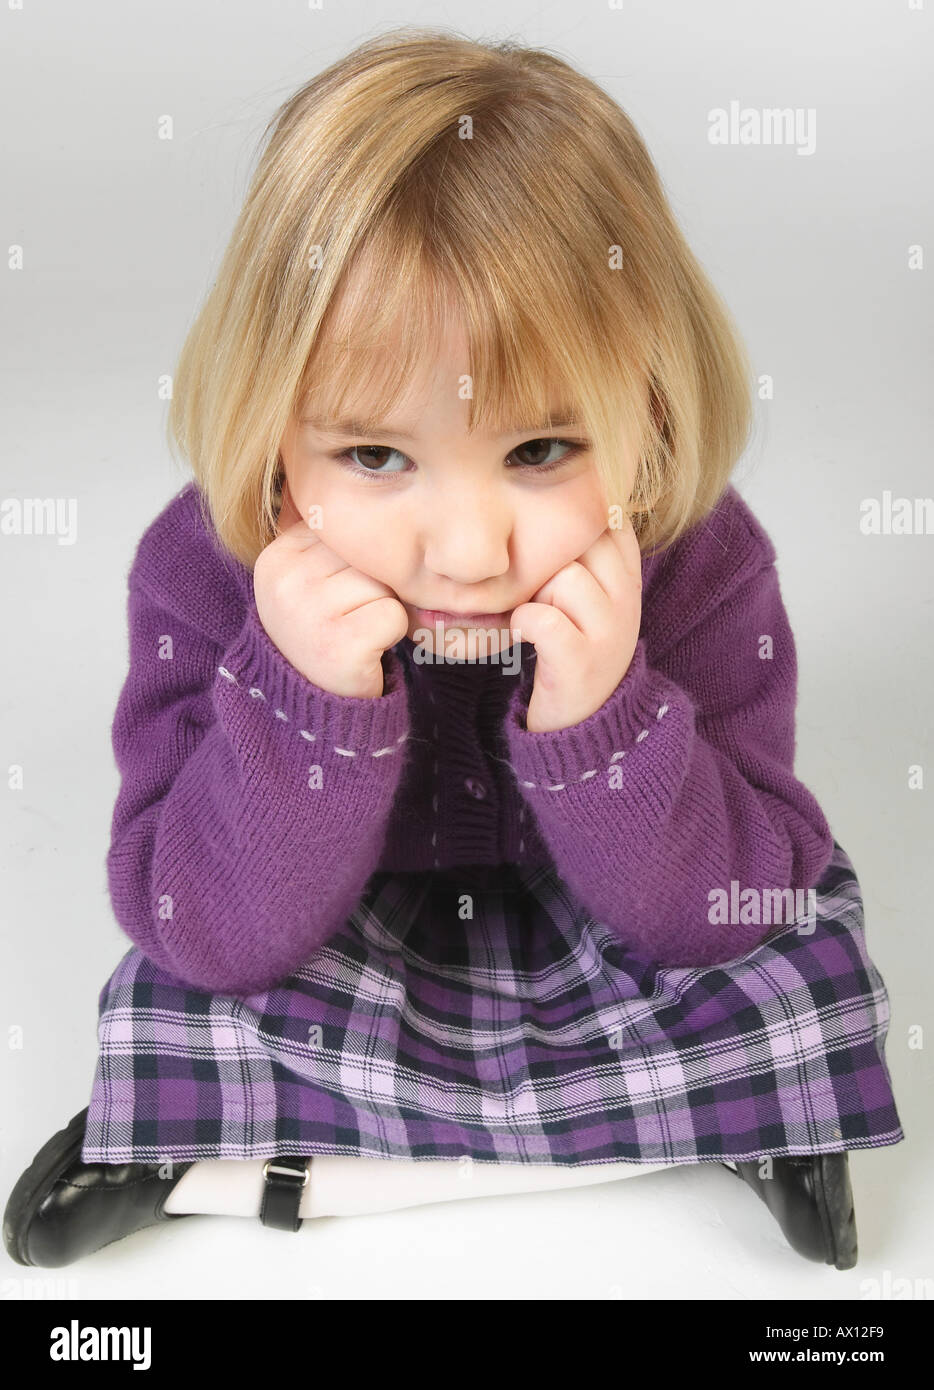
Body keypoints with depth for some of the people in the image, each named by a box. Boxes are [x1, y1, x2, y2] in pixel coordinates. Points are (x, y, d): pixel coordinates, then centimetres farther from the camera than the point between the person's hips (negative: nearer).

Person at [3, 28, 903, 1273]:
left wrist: (602, 719, -40)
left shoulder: (701, 565, -24)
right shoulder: (207, 570, -25)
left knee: (802, 950, -17)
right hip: (347, 962, 0)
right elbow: (213, 938, -24)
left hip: (601, 950, 1)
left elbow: (716, 912, -21)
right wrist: (302, 702, -41)